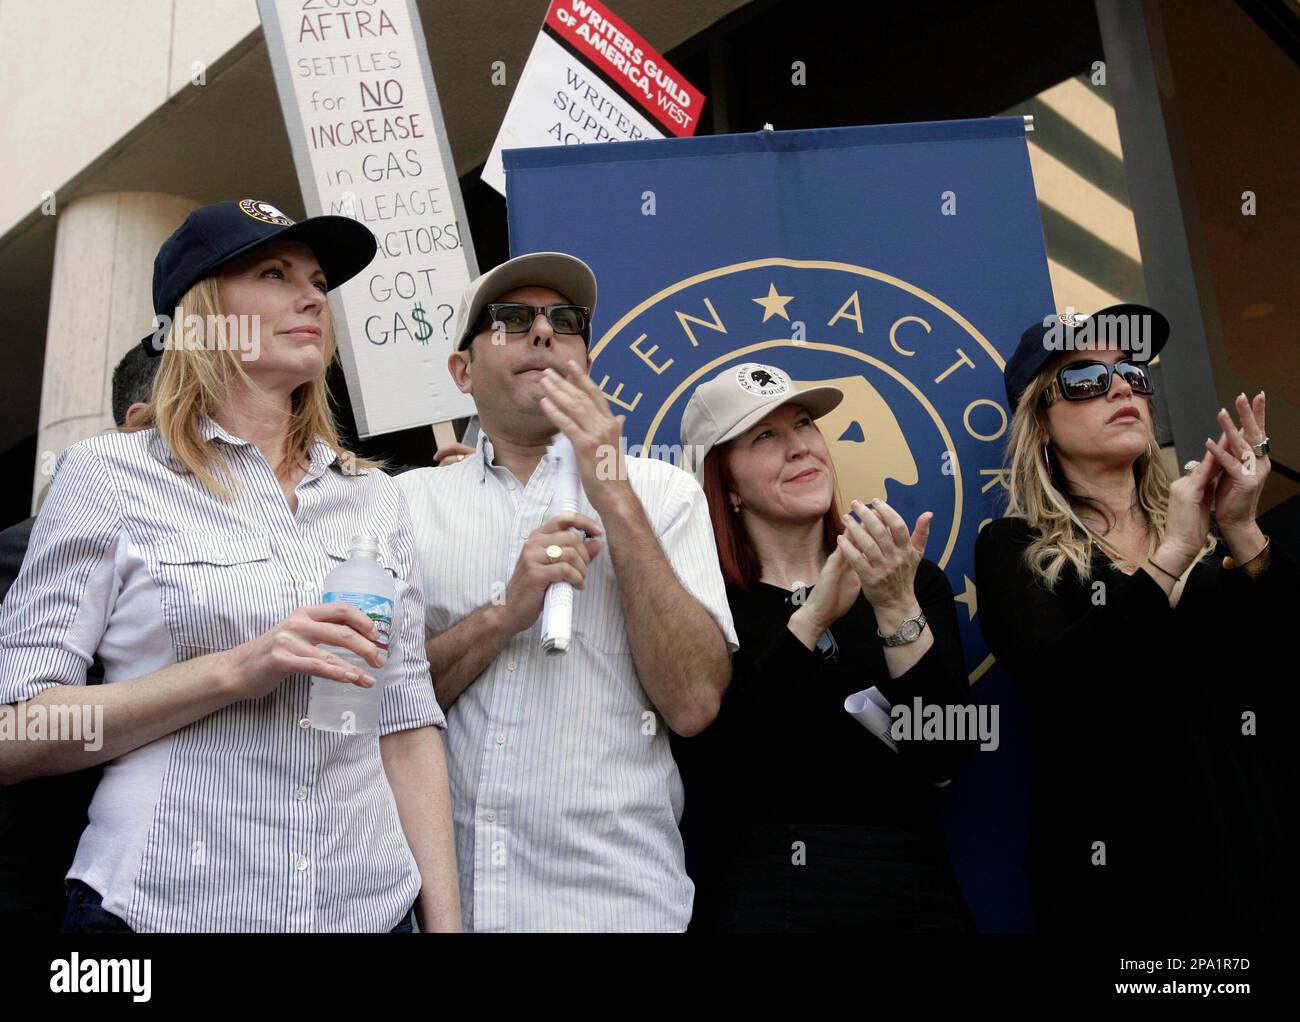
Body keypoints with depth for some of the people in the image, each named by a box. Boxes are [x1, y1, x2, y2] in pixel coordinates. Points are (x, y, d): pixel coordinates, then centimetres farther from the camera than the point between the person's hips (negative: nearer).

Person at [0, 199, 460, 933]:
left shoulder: (375, 498, 7)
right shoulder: (111, 474, -4)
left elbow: (408, 727, 5)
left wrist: (445, 918, -1)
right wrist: (234, 670, -19)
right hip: (164, 904, -3)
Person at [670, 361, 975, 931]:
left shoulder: (913, 582, 2)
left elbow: (943, 759, -8)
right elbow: (704, 758, -19)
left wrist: (898, 611, -21)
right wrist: (811, 619, -25)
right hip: (754, 900, -2)